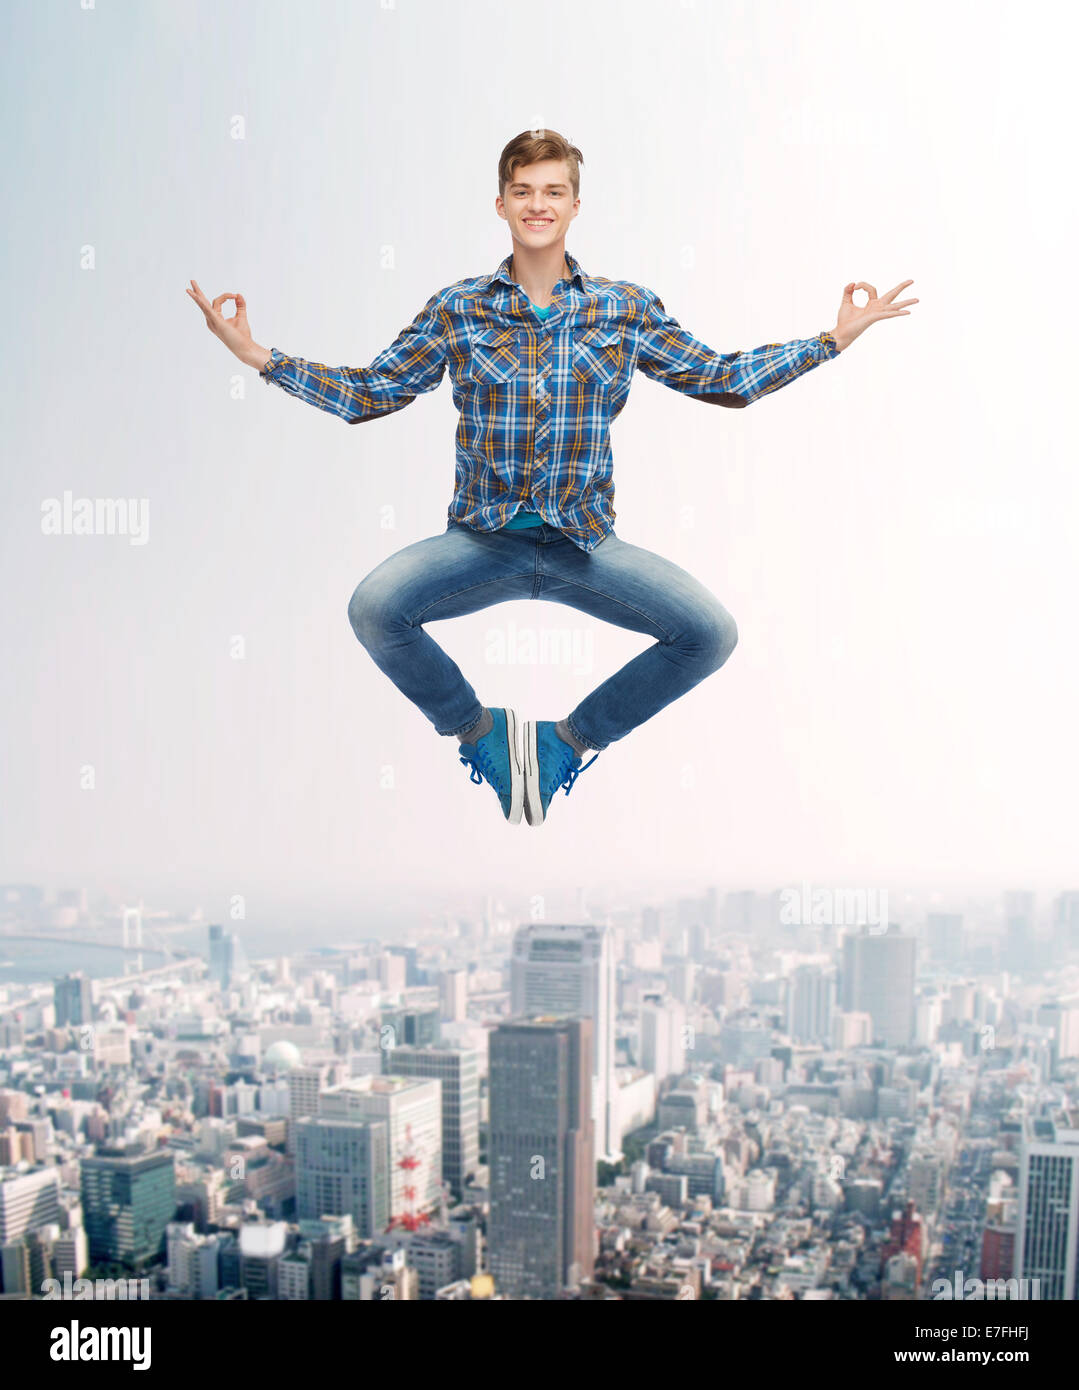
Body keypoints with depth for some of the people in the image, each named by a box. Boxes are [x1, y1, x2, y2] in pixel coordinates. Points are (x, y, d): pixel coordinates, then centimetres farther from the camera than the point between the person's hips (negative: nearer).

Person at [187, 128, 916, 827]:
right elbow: (368, 392, 8)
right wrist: (258, 356, 1)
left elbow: (720, 378, 12)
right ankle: (476, 726, 5)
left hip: (584, 542, 1)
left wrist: (835, 338, 9)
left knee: (712, 632, -18)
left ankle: (576, 736, 9)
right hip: (482, 537, -1)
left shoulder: (627, 308, 5)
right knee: (373, 607, -27)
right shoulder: (458, 308, 4)